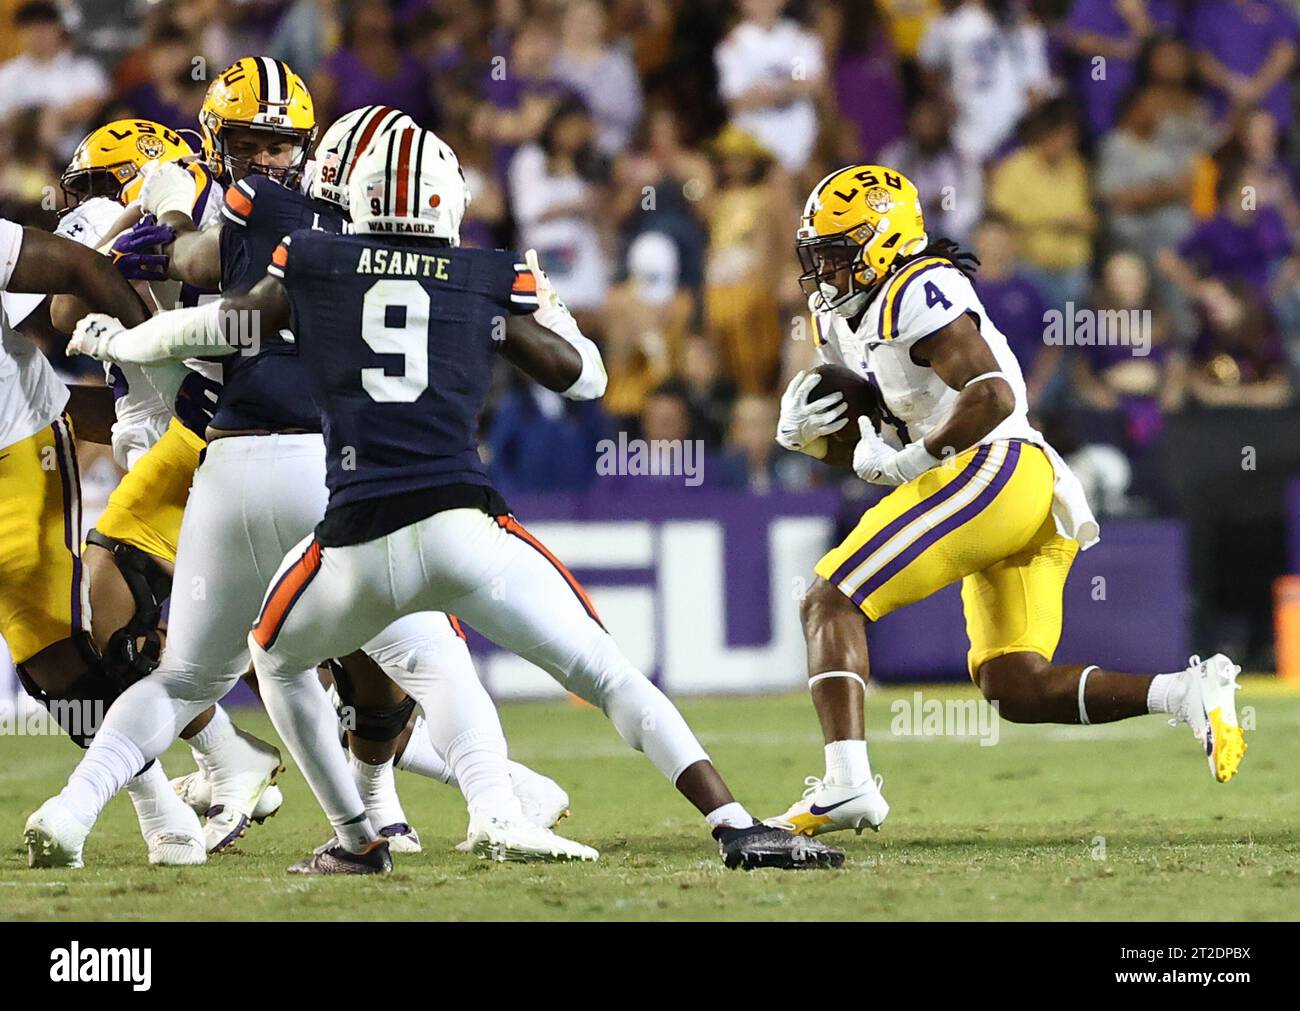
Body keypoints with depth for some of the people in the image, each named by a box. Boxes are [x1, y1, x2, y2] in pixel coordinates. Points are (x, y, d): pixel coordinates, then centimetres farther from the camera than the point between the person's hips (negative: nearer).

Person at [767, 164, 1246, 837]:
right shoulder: (849, 321, 23)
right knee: (1017, 688, 6)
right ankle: (1185, 693, -9)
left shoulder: (917, 293, -7)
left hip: (995, 467, -10)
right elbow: (866, 450, 27)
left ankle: (846, 782, -23)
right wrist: (804, 433, 6)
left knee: (829, 603, -9)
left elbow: (993, 396, -19)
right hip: (1035, 503, 10)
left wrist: (908, 460, -12)